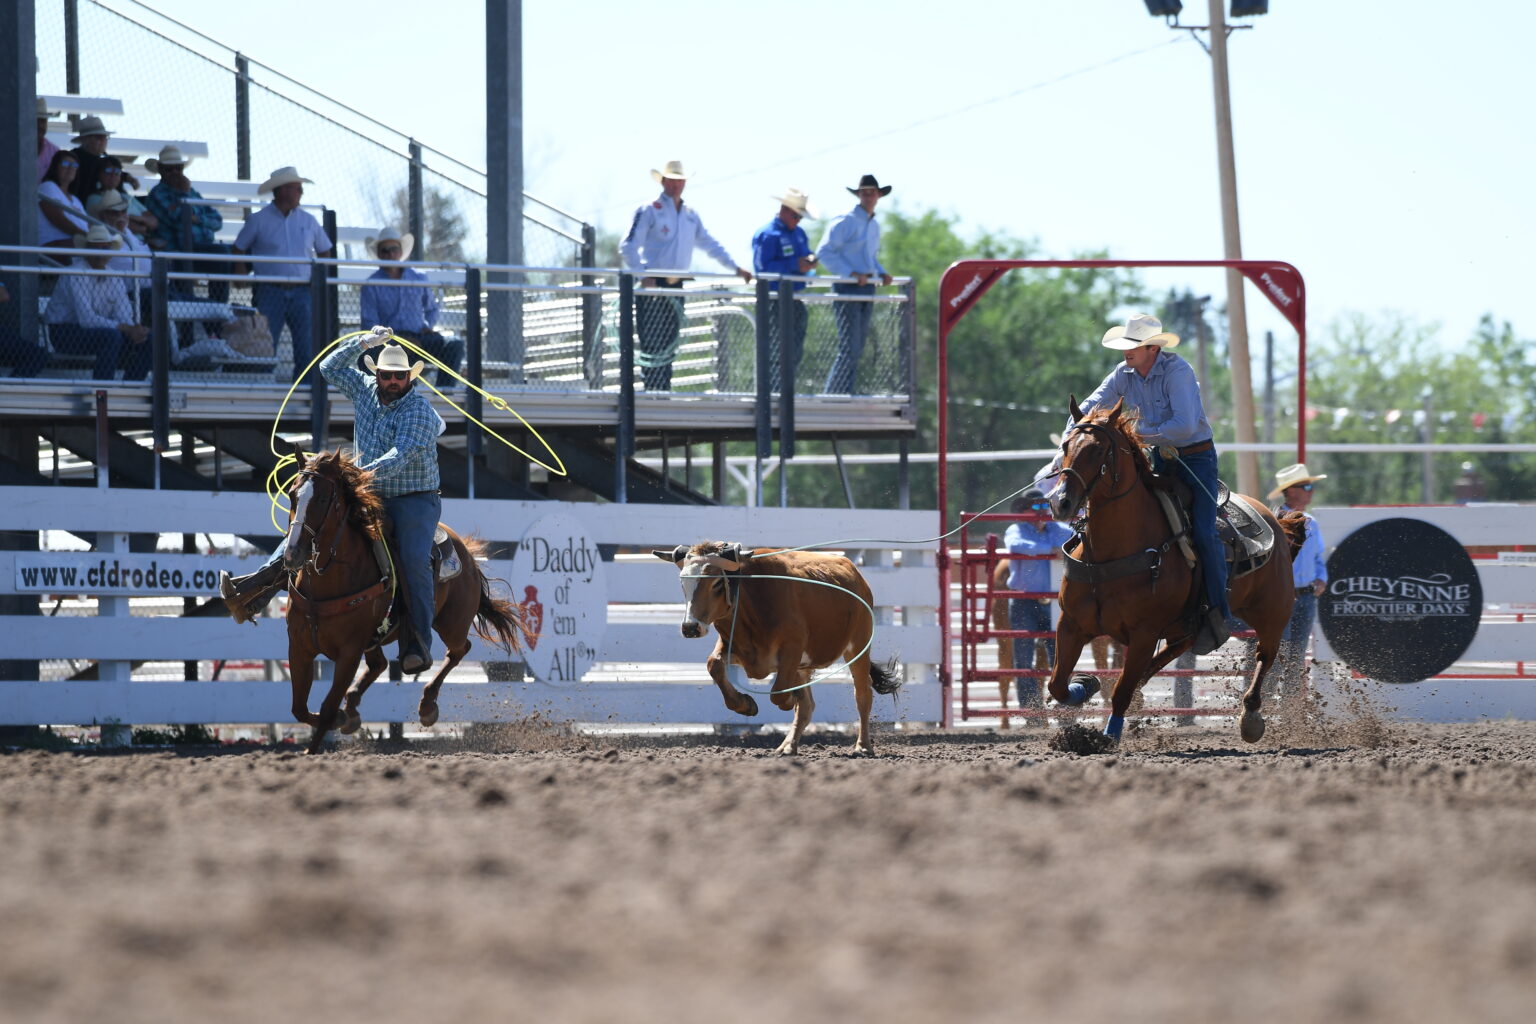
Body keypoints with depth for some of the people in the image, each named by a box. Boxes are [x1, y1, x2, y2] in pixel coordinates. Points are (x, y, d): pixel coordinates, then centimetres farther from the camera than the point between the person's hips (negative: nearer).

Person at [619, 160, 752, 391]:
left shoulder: (691, 215, 16)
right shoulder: (649, 212, -2)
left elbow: (710, 244, 28)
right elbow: (628, 248, -9)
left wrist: (735, 268, 21)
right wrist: (643, 275, -21)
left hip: (676, 286, 6)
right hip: (652, 286, -6)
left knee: (669, 346, 6)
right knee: (652, 345, -10)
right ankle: (652, 393, -11)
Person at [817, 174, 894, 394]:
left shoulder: (874, 225, 17)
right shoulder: (845, 222, -8)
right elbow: (824, 252, -14)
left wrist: (881, 273, 10)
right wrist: (851, 273, -19)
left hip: (867, 287, 8)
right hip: (847, 288, -8)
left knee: (857, 349, 8)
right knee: (849, 348, -12)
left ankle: (844, 394, 12)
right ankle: (835, 394, -9)